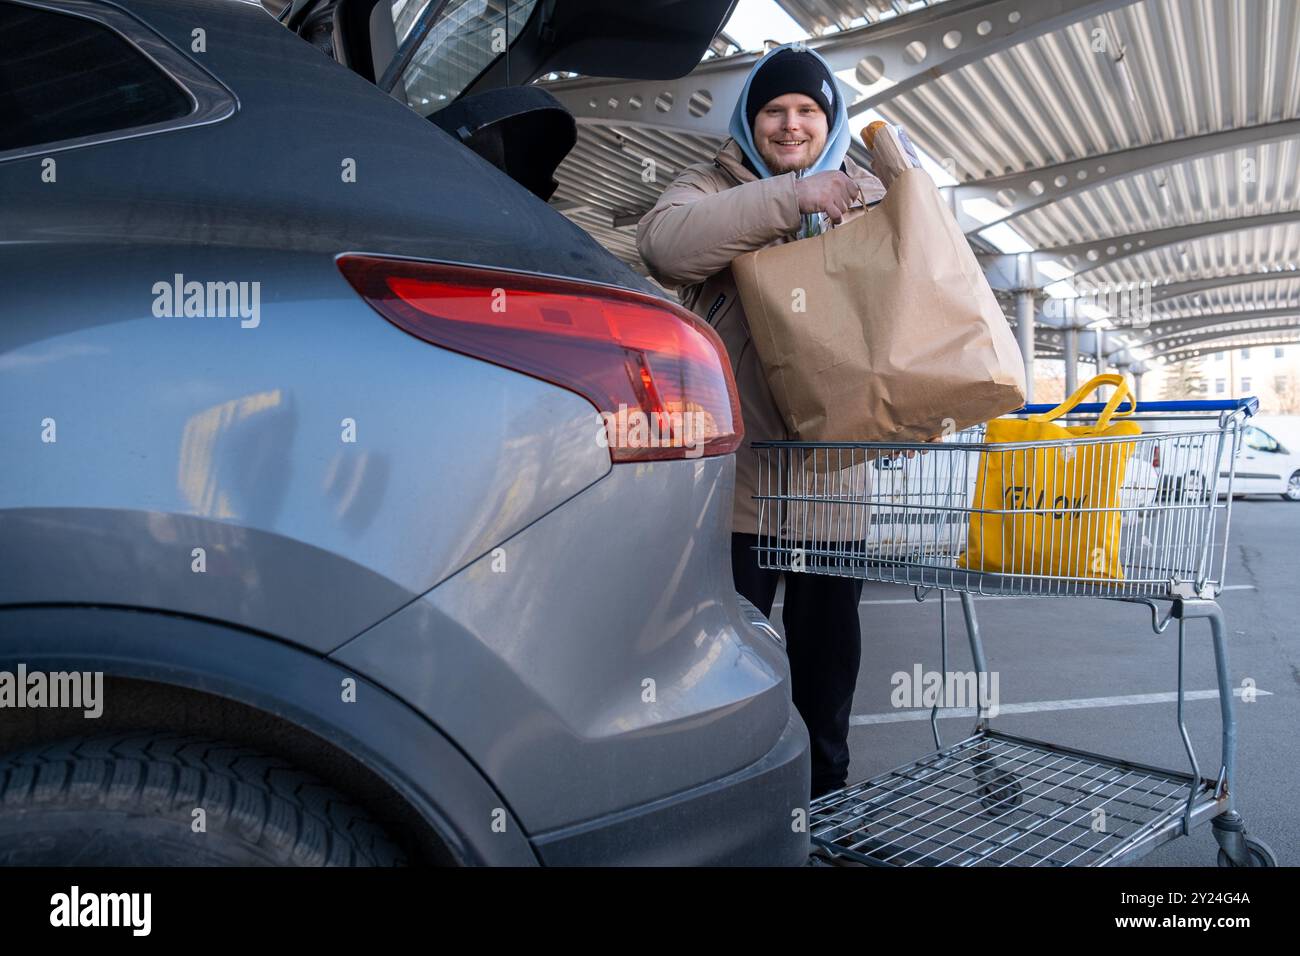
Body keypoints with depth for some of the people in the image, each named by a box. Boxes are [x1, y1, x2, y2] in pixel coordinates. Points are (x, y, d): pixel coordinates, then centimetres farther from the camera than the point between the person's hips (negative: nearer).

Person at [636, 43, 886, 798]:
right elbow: (665, 242, -20)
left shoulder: (865, 197, 15)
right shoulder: (715, 187, 3)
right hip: (737, 475, -3)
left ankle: (825, 794, 34)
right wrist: (791, 198, -26)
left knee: (828, 645, 15)